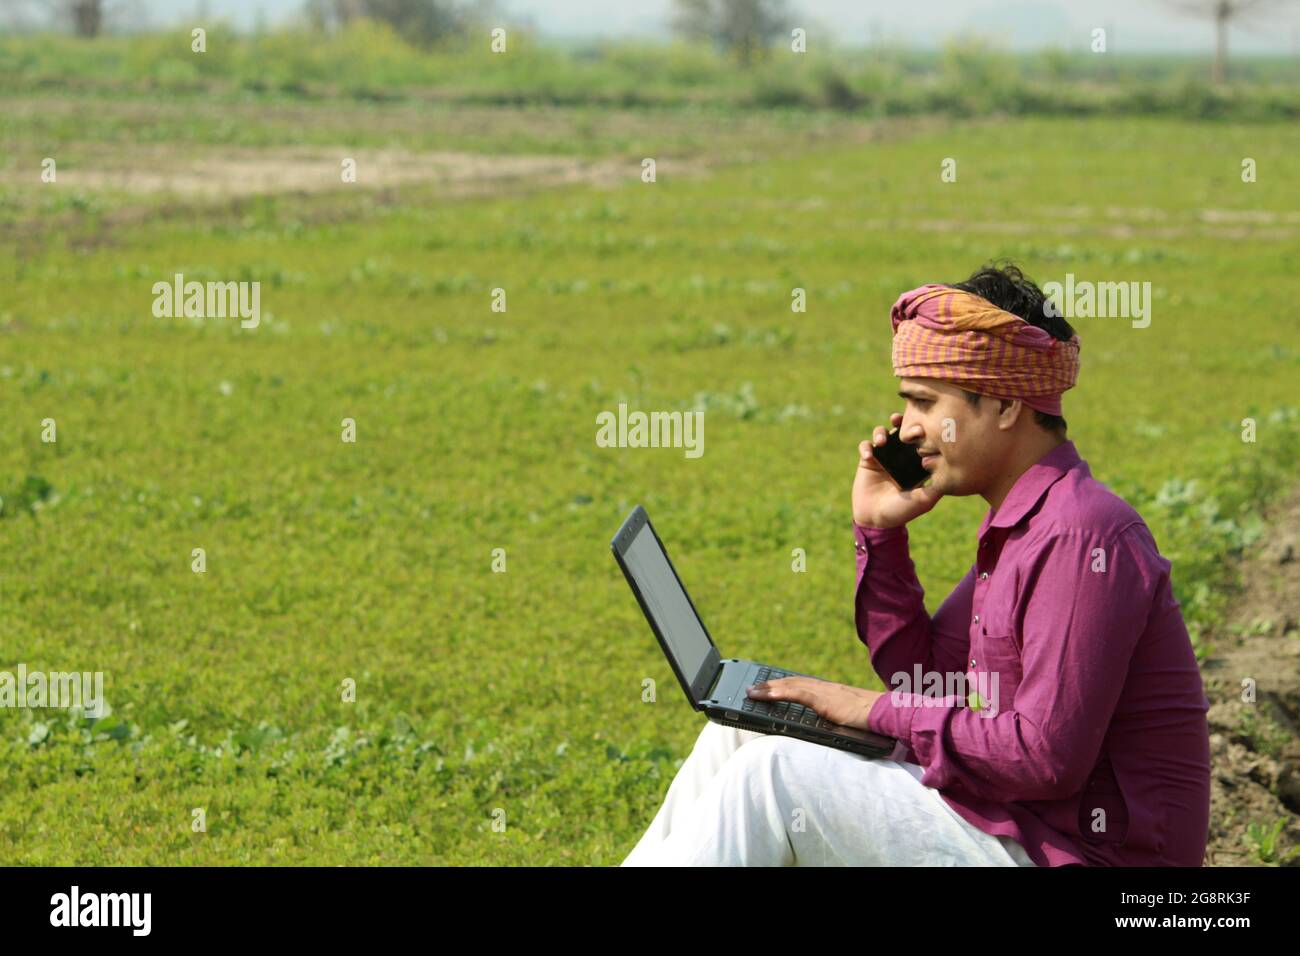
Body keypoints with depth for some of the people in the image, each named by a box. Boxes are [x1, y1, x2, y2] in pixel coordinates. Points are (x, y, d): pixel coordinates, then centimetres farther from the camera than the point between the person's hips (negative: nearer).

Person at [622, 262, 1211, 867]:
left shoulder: (1082, 538, -20)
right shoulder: (1019, 527, 13)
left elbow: (1048, 757, -24)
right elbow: (921, 678, 15)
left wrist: (878, 711, -14)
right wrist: (879, 531, 6)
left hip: (1070, 851, -10)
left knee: (775, 777, -17)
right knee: (741, 731, 10)